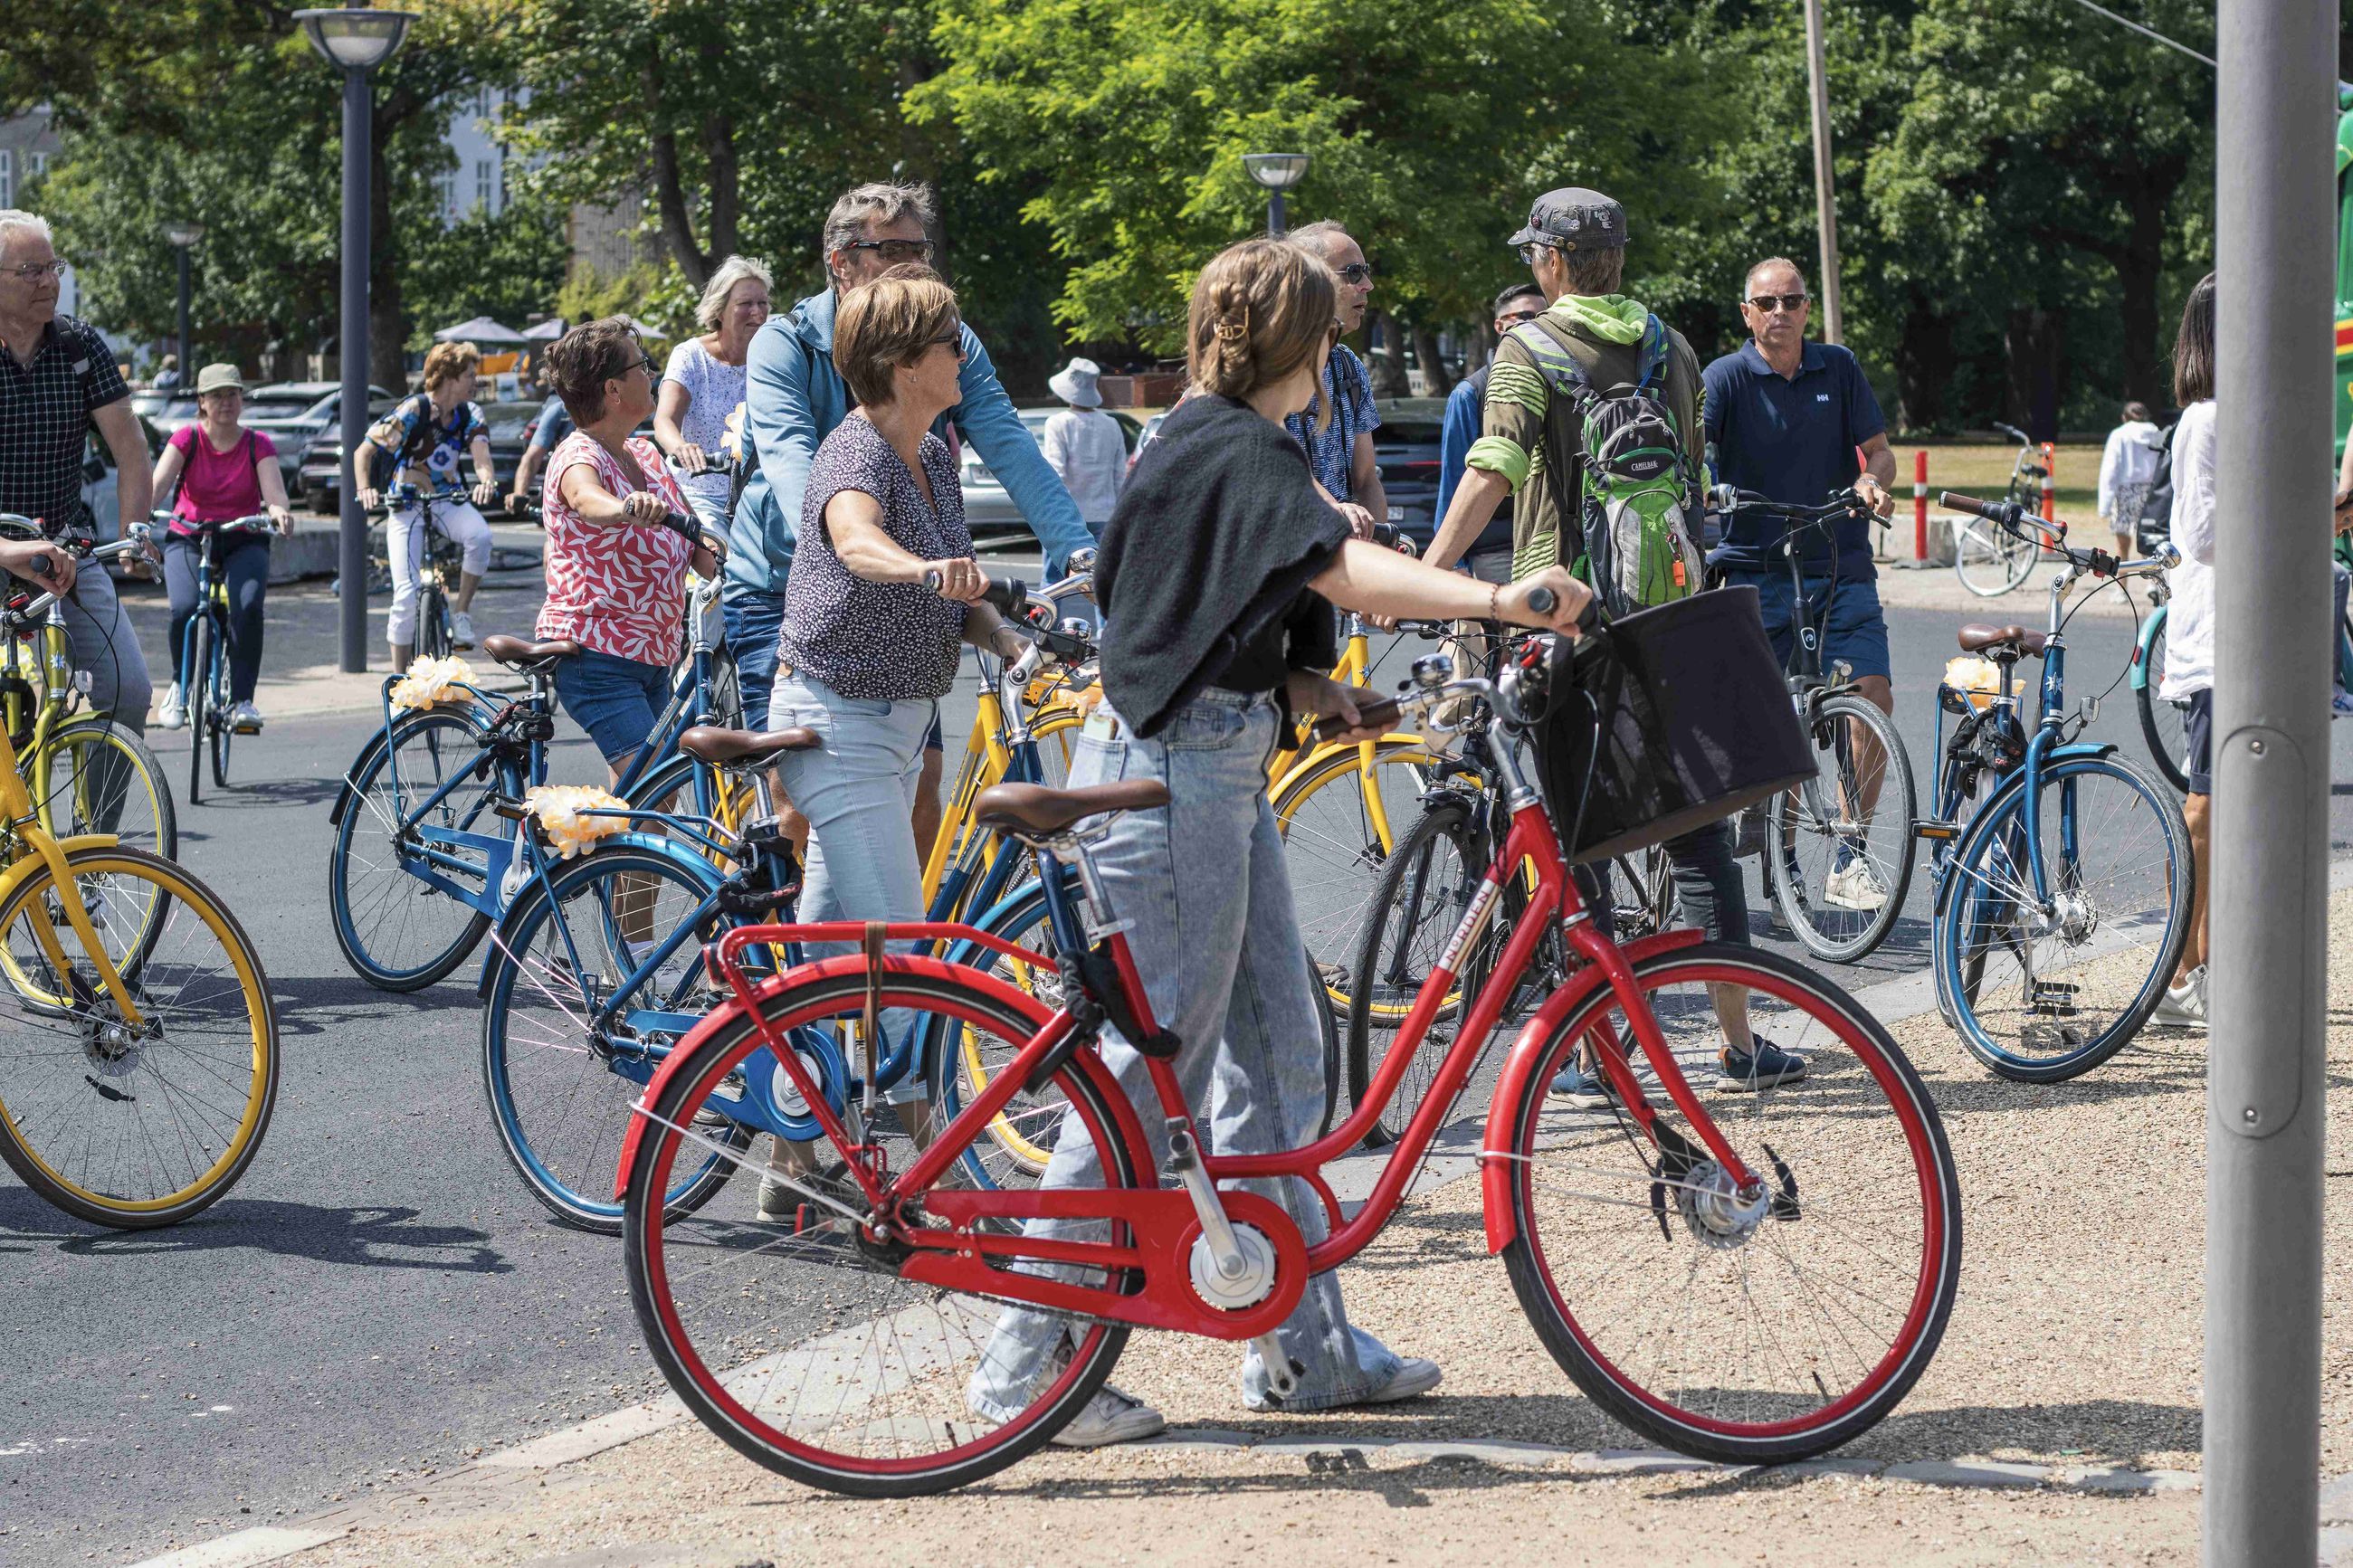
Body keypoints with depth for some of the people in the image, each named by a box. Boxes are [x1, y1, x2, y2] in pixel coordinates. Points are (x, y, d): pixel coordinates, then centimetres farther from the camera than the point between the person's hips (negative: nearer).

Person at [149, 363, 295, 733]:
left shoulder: (259, 445, -3)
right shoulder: (186, 439, -4)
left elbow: (274, 491, -17)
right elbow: (159, 482, -18)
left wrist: (279, 510, -42)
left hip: (244, 541, 0)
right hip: (188, 538, 0)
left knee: (248, 606, -30)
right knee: (184, 609, -27)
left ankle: (242, 700, -19)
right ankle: (180, 685, 1)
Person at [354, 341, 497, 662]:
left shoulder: (470, 414, -3)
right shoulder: (412, 411, -16)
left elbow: (480, 450, -19)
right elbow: (364, 451, -17)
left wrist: (486, 479, -42)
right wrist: (365, 489, -36)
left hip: (448, 500, 3)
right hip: (406, 504, -3)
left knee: (480, 535, -33)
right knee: (407, 595, -12)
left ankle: (461, 613, -15)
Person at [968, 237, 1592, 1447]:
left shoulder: (1211, 444, 16)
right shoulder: (1238, 450, -16)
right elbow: (1343, 571, -32)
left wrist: (1307, 689, 4)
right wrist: (1497, 601, -44)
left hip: (1213, 765, 11)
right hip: (1174, 770, -11)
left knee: (1275, 1051, 13)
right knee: (1152, 1064, -6)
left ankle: (1306, 1345, 20)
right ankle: (1027, 1365, 0)